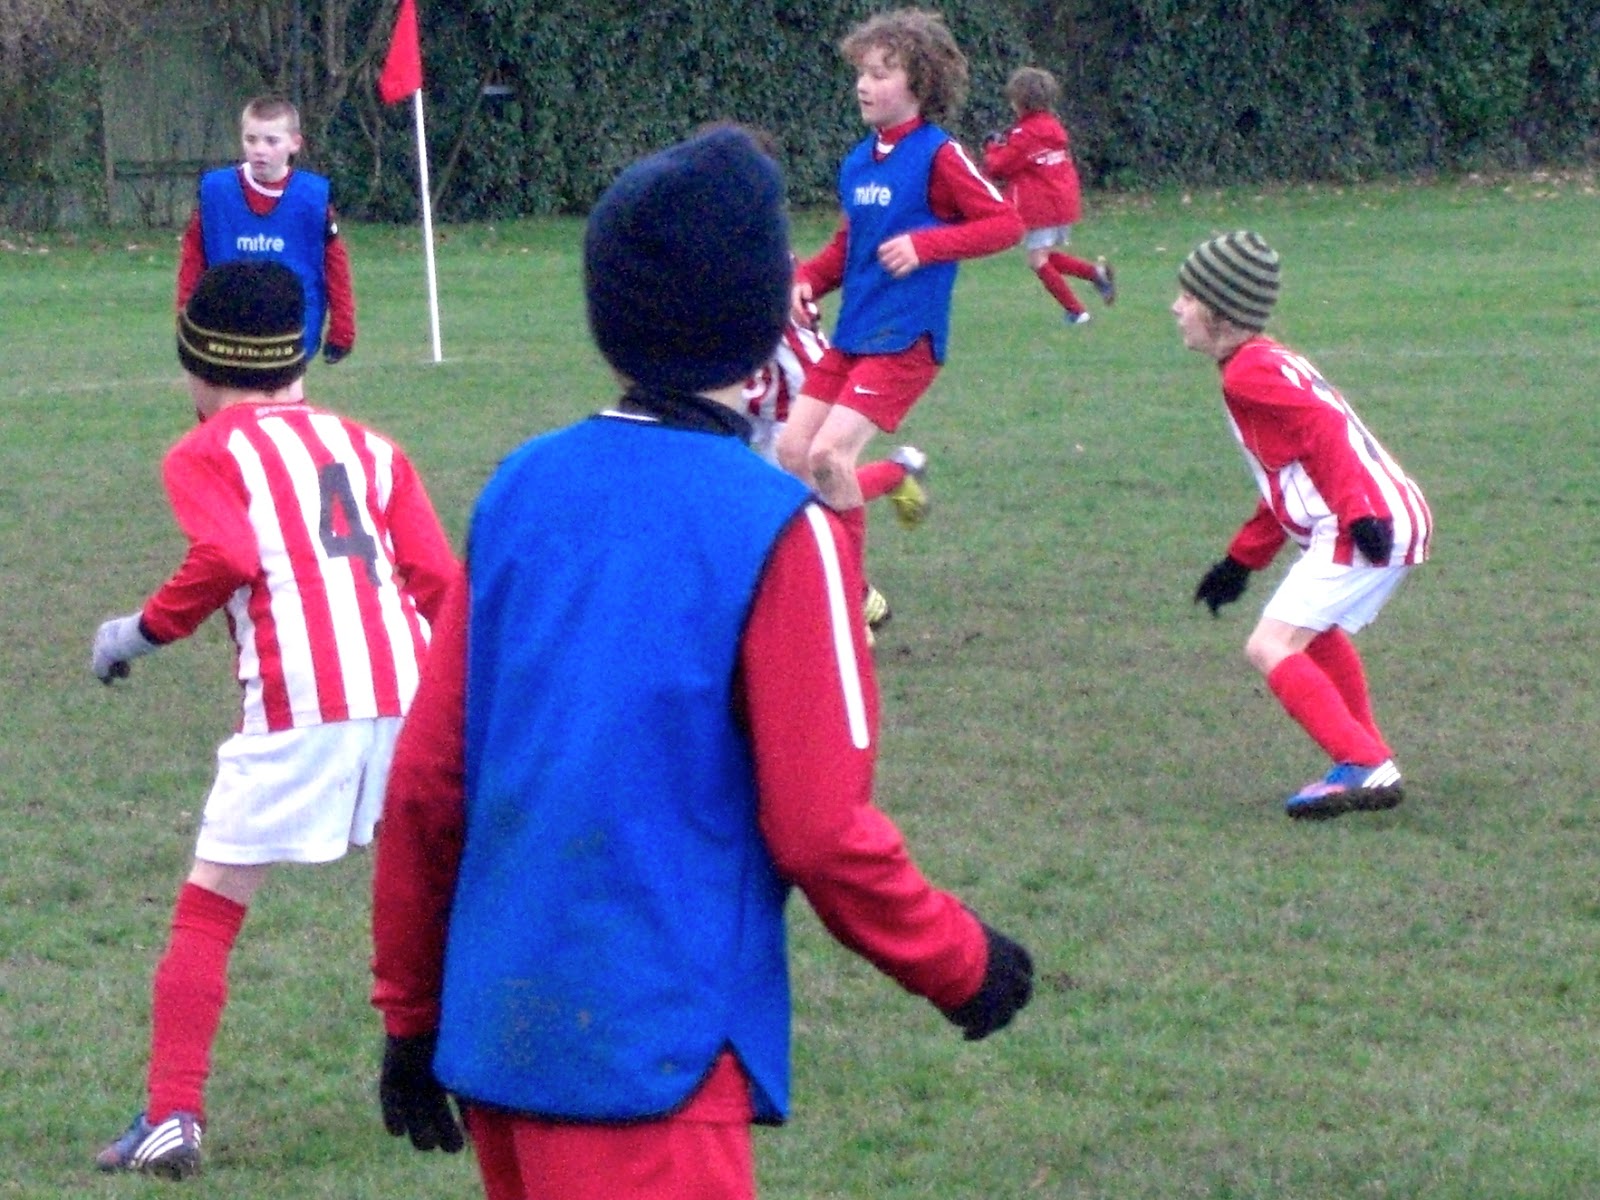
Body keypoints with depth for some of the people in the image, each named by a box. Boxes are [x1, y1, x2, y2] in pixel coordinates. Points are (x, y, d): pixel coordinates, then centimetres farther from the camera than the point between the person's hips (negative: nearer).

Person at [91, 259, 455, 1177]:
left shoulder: (204, 455, 10)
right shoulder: (370, 448, 23)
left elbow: (226, 560, -9)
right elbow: (439, 578, 13)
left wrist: (144, 631, 4)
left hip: (300, 704, -4)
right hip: (411, 689, 4)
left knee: (209, 909, 2)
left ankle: (172, 1116, -7)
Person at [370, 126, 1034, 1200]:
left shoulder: (520, 492, 5)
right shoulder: (779, 530, -11)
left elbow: (425, 779, 8)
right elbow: (821, 828, -12)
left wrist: (413, 1014, 18)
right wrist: (962, 965, 4)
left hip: (494, 1030, 7)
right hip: (651, 1064, -7)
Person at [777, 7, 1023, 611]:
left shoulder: (938, 155, -9)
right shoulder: (857, 163, 11)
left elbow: (1006, 223, -11)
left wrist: (925, 245, -21)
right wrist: (808, 279, 3)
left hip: (903, 340, -8)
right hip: (849, 334, 8)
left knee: (829, 451, -18)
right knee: (792, 449, 1)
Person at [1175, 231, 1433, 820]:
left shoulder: (1248, 373, -9)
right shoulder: (1269, 362, 23)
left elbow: (1324, 429, -21)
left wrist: (1359, 512, -29)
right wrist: (1241, 560, 28)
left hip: (1371, 527, -11)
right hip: (1401, 517, 11)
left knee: (1271, 649, -13)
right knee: (1316, 636, 31)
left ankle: (1364, 768, -18)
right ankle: (1371, 764, 33)